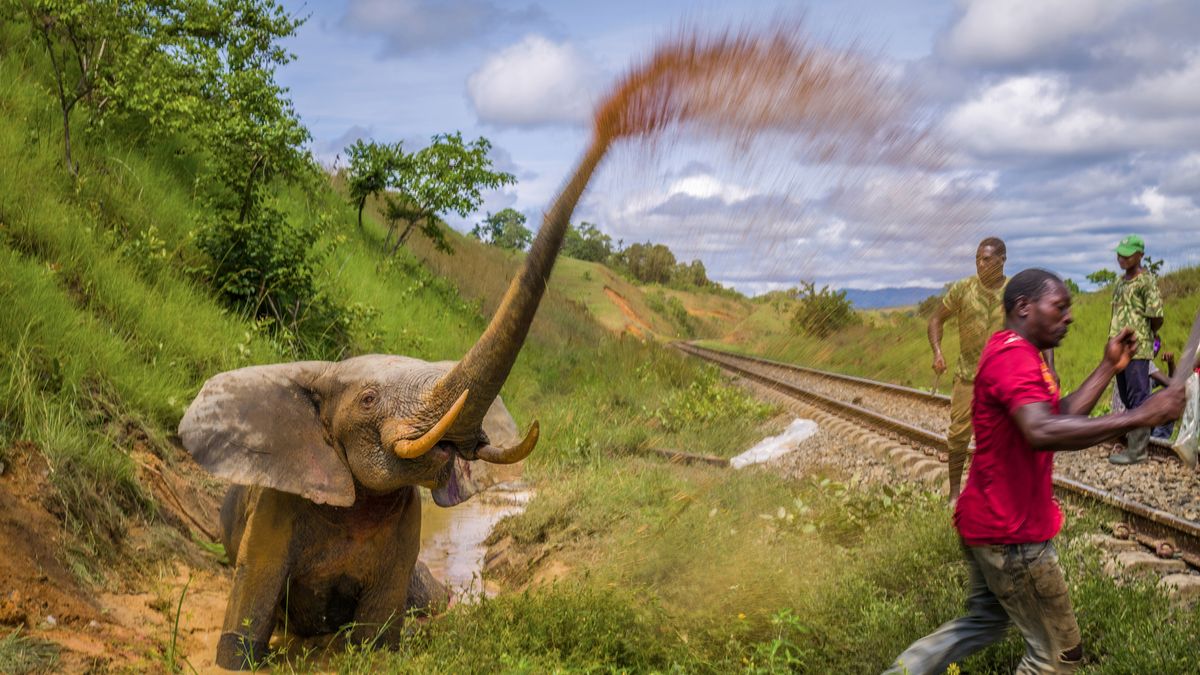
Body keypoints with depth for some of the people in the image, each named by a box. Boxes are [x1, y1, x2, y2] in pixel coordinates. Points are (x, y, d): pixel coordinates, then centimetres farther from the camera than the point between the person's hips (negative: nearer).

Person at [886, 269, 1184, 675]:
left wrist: (1108, 368, 9)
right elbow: (1042, 432, -39)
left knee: (985, 621, 26)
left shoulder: (1018, 355, 14)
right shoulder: (1014, 357, -22)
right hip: (1011, 534, -10)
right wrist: (1138, 417, -39)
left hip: (988, 521, 10)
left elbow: (1061, 417, 12)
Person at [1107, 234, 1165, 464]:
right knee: (1127, 399, 13)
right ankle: (1134, 444, 21)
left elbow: (1157, 318, -12)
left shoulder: (1146, 281, -11)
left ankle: (1137, 450, -4)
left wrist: (1146, 336, 4)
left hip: (1137, 350, -8)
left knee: (1138, 400, -6)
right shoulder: (1119, 281, 15)